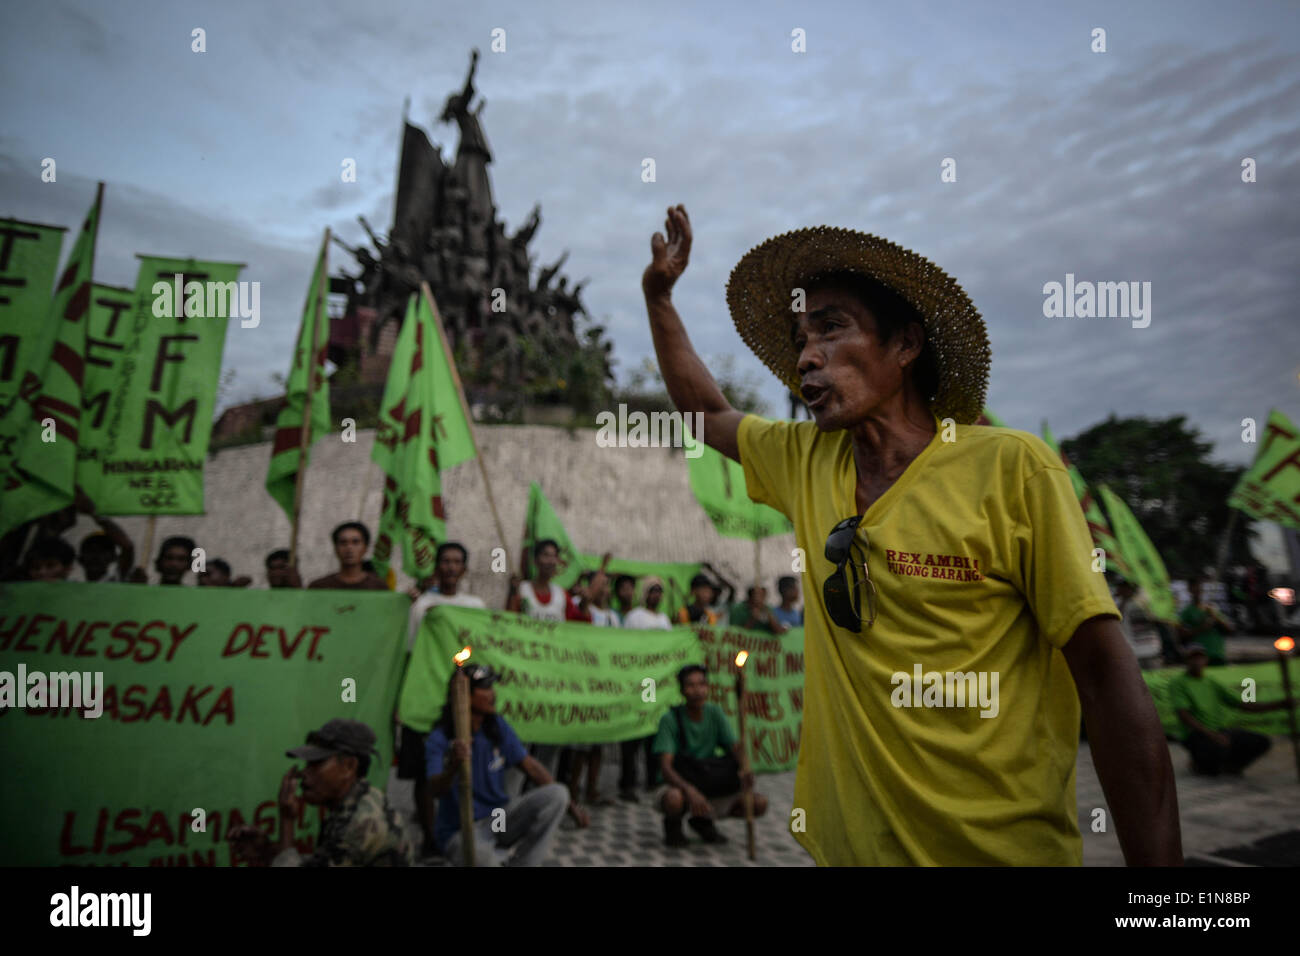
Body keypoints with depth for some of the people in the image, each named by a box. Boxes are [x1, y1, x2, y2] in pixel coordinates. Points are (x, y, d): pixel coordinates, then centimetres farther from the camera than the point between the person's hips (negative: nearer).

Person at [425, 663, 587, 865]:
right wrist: (452, 767, -48)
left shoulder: (499, 727, 3)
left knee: (557, 794, -17)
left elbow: (531, 767, 5)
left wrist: (570, 805, -3)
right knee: (481, 855, -41)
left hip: (500, 818, 6)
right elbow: (435, 790, -25)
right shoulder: (439, 738, -12)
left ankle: (520, 864, -8)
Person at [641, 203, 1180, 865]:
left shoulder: (1010, 468, -14)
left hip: (997, 849, -5)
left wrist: (1156, 860, -18)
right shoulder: (805, 462, 1)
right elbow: (706, 411, 18)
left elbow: (1108, 679, -15)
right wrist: (658, 295, 13)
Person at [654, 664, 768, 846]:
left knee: (760, 803, -14)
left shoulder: (715, 713, -2)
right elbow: (665, 767, -23)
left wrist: (745, 771, -31)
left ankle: (704, 820, 9)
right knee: (674, 799, -41)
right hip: (678, 786, -4)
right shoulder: (670, 719, -15)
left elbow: (735, 748, -8)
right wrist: (690, 790, -41)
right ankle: (673, 824, -1)